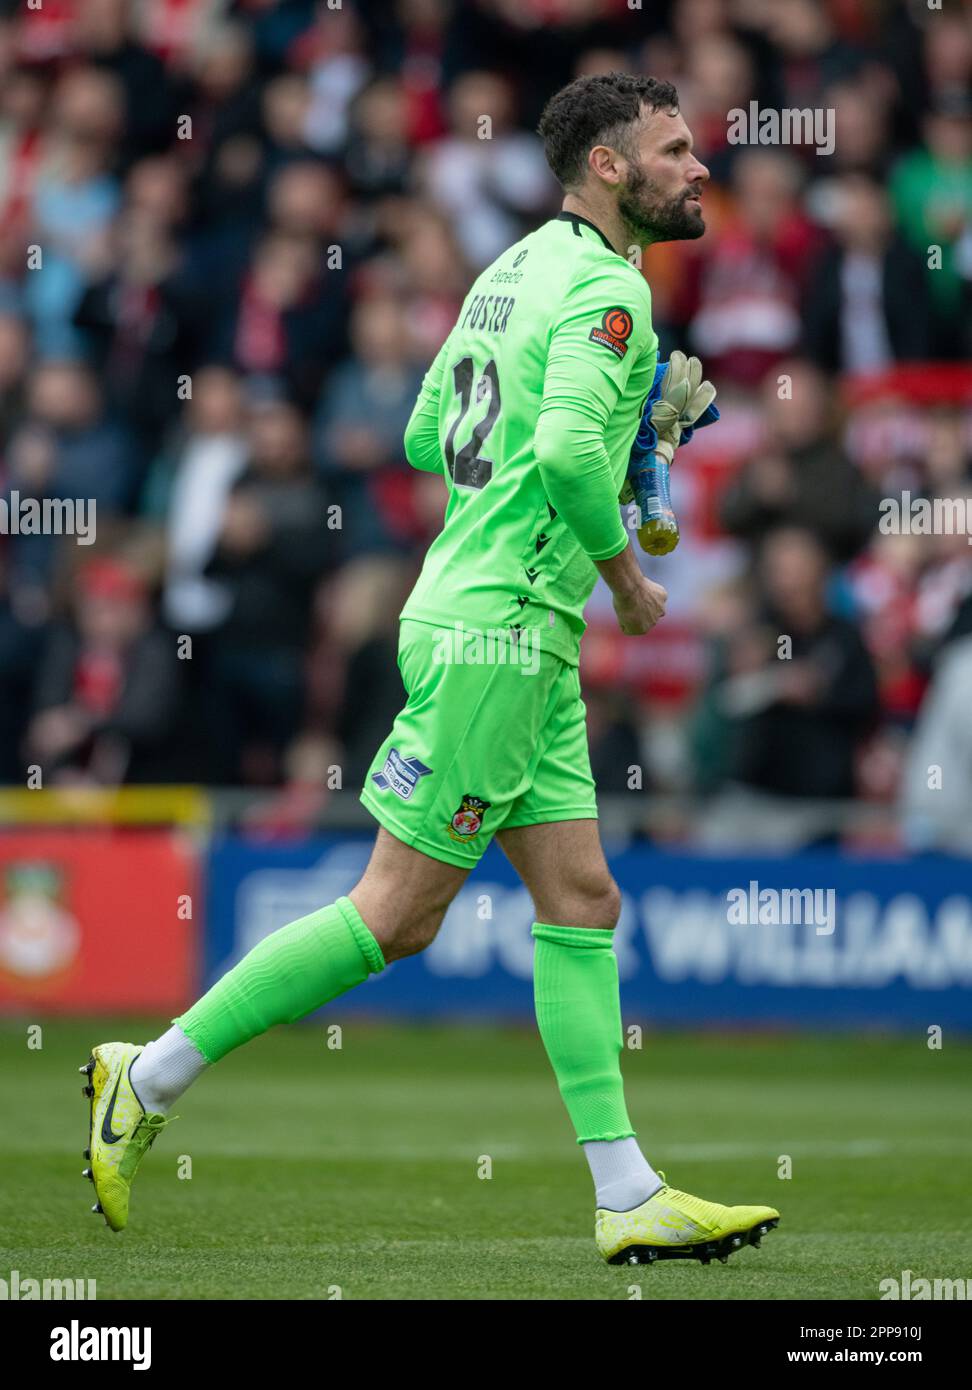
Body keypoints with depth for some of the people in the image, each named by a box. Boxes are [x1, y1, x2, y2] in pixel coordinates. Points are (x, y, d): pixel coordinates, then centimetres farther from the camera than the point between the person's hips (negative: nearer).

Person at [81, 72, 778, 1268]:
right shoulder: (606, 285, -12)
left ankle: (630, 1200, 4)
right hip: (498, 631, -10)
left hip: (522, 640, 10)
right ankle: (151, 1078, 1)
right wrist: (626, 573, -11)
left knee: (580, 902, 6)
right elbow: (569, 447, -27)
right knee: (396, 915, -6)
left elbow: (425, 437, 20)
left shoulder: (512, 271, 16)